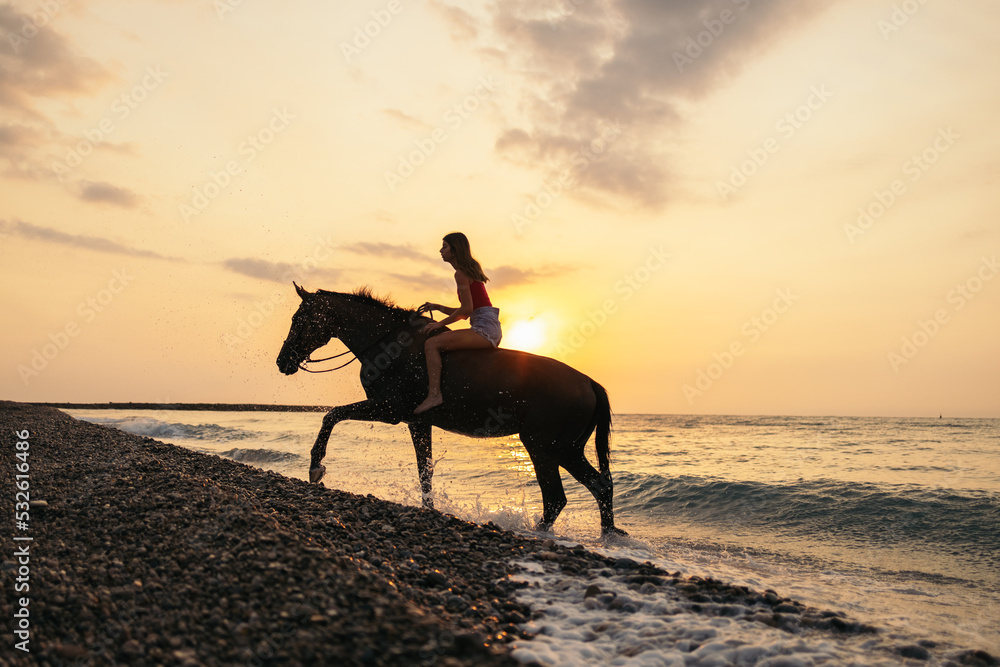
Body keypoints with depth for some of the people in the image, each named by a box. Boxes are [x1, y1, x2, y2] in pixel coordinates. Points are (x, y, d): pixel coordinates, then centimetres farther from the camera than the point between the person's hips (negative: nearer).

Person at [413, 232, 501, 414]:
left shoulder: (461, 273, -8)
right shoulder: (471, 270, 22)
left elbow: (467, 309, -16)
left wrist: (441, 323, -7)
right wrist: (438, 307, 18)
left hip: (484, 329, -11)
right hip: (492, 331, 11)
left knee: (431, 343, -19)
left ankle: (434, 394, -28)